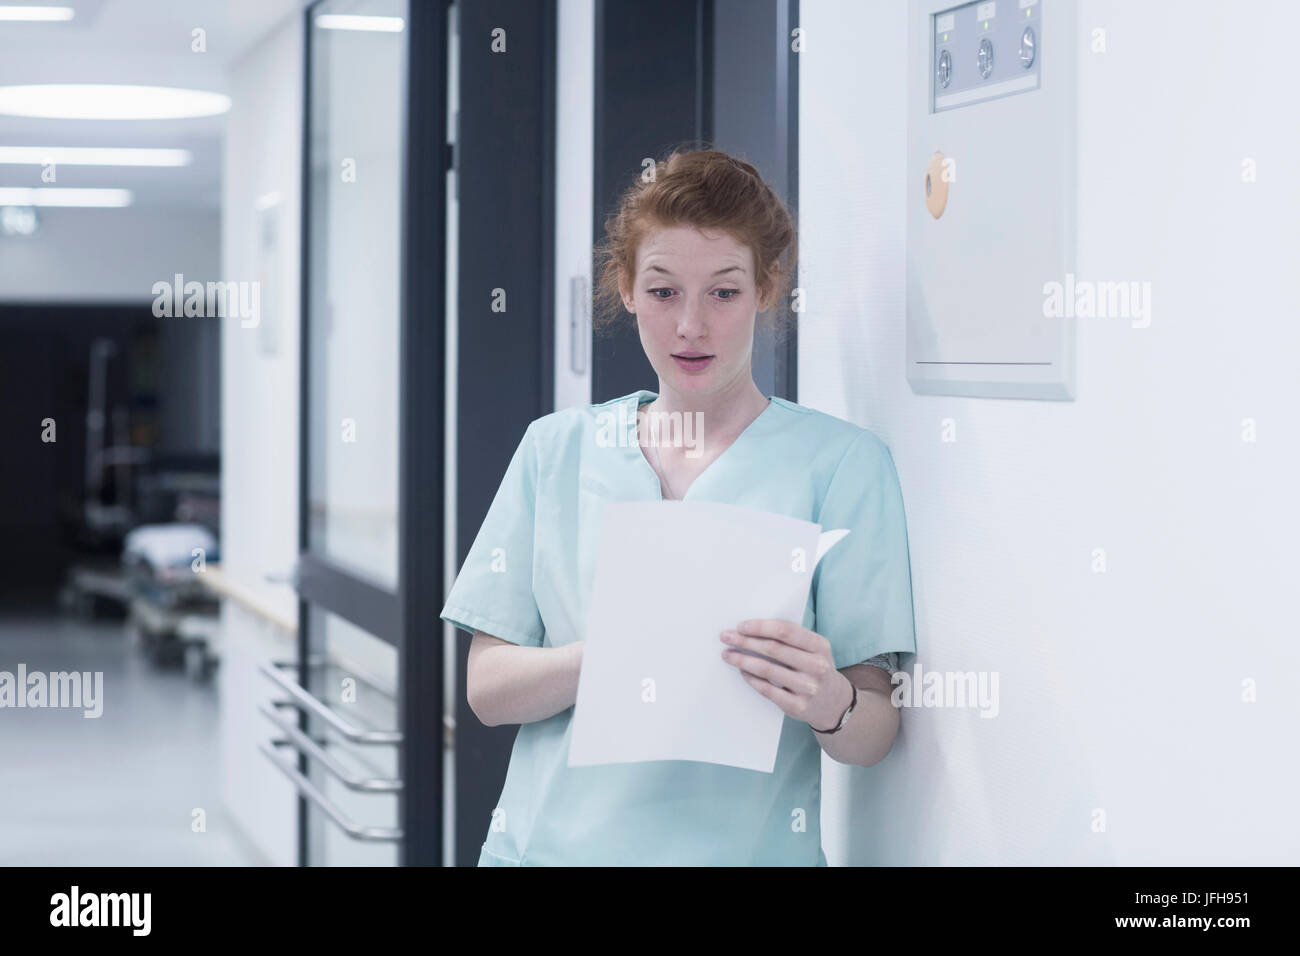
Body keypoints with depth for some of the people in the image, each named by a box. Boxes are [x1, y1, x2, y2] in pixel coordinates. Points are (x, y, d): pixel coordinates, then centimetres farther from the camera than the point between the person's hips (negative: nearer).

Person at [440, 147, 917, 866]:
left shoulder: (842, 462, -5)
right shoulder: (555, 448, 5)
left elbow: (873, 738, -6)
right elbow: (487, 687, -1)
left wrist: (828, 704, -27)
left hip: (742, 846, -2)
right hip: (551, 839, 2)